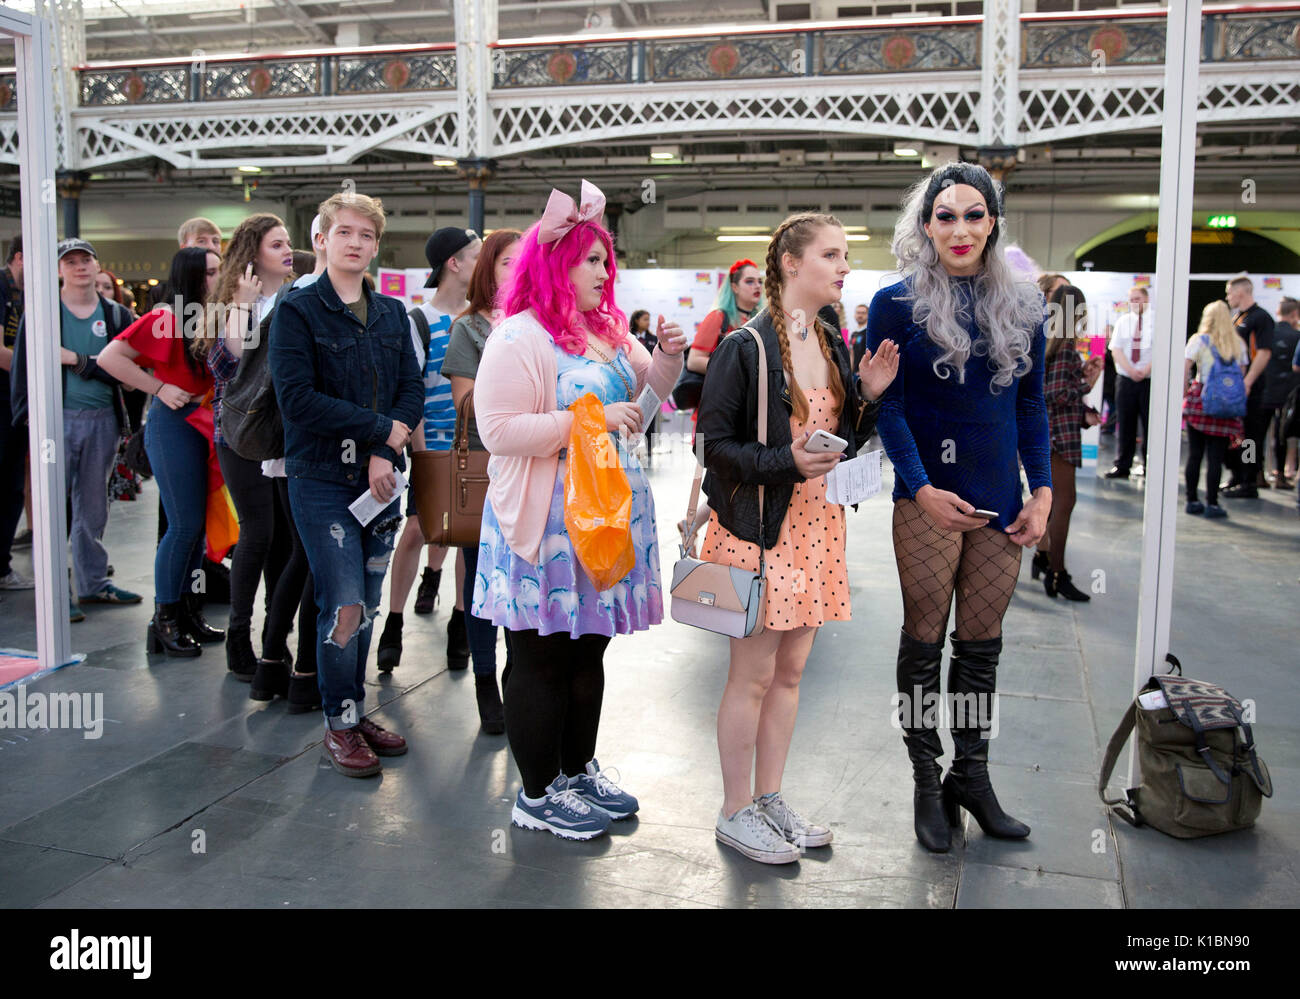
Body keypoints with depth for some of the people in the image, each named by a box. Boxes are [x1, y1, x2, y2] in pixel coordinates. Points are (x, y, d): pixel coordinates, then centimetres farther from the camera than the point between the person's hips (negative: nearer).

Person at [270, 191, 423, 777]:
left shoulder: (392, 314, 12)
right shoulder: (297, 311, -4)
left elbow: (412, 389, 6)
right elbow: (297, 398, -14)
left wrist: (385, 454, -11)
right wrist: (383, 429, -13)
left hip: (378, 477, 5)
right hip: (322, 480, -5)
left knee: (367, 605, 10)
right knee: (344, 607, -7)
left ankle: (357, 712, 23)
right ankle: (339, 724, 9)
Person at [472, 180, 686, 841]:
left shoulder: (607, 331, 14)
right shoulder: (520, 337, -12)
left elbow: (649, 386, 28)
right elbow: (499, 431, -21)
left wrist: (668, 354, 6)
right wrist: (593, 419, -21)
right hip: (546, 525, -8)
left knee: (589, 649, 16)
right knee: (542, 658, 2)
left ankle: (578, 771, 32)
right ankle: (537, 794, 16)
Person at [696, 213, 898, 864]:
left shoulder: (832, 345, 11)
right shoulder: (746, 347, -13)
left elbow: (844, 440, 15)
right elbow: (714, 443, -14)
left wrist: (869, 394, -2)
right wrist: (787, 462, -24)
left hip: (816, 524, 7)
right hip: (757, 527, -7)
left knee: (790, 669, 14)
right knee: (753, 673, 2)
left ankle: (769, 799, 28)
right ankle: (735, 813, 18)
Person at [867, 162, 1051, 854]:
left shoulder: (1021, 307, 9)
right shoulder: (897, 304, -3)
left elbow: (1031, 406, 12)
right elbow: (886, 406, -5)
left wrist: (1043, 492, 4)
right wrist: (921, 488, -14)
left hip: (1000, 503, 4)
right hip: (928, 501, -3)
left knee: (982, 643, 10)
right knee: (924, 640, 5)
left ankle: (971, 776, 25)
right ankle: (927, 781, 19)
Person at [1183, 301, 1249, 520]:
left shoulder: (1199, 340, 0)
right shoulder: (1239, 344, 6)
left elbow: (1184, 369, -7)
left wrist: (1184, 393, 2)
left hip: (1200, 399, -1)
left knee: (1194, 454, 8)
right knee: (1215, 457, 2)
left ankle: (1192, 501, 13)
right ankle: (1212, 505, 3)